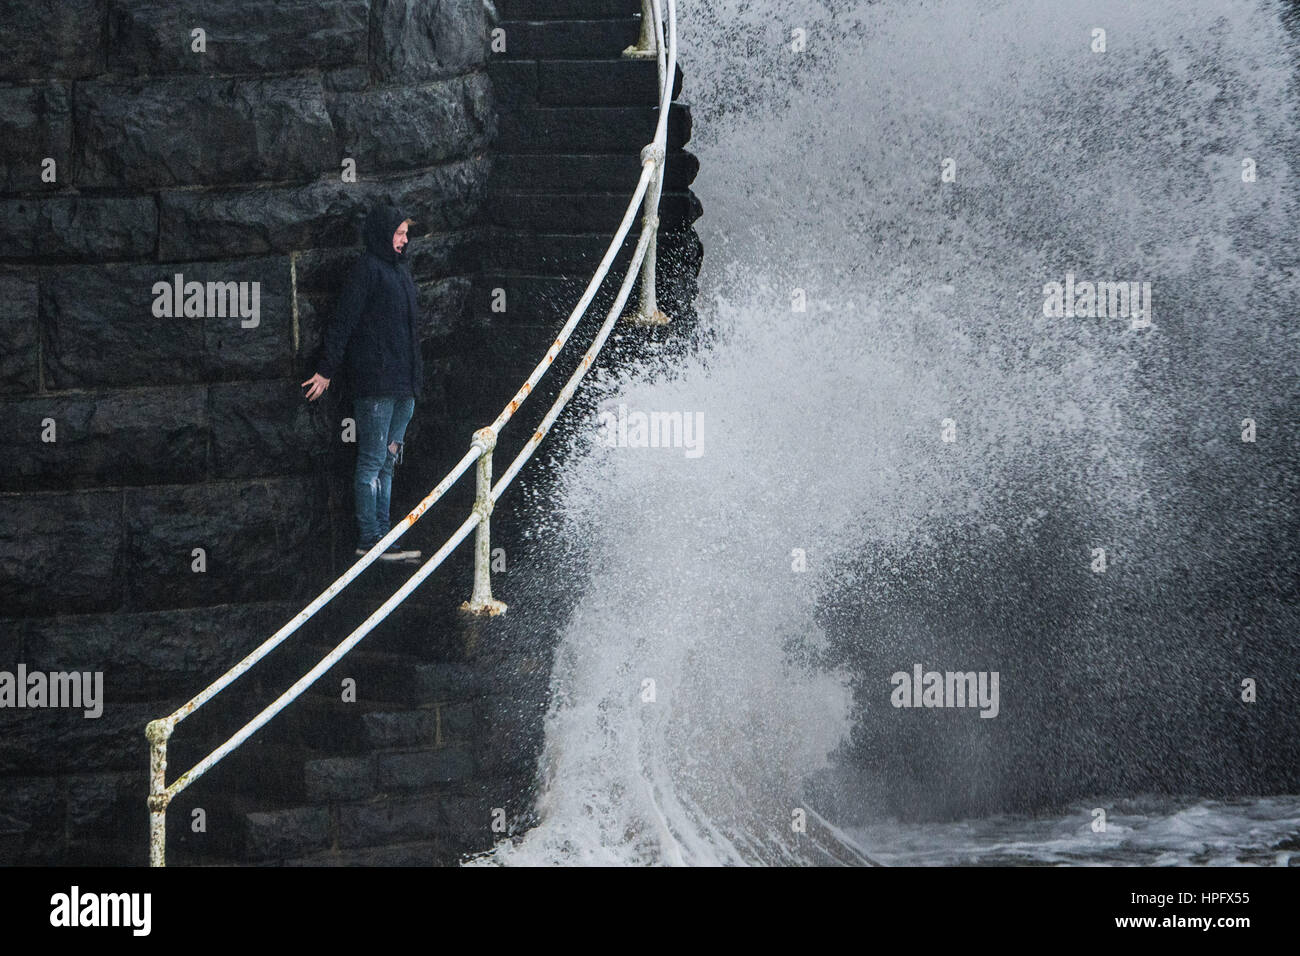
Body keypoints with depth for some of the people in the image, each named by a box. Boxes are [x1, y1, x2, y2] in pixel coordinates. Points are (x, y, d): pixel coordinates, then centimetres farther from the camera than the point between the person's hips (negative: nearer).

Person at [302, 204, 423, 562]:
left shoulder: (400, 269, 17)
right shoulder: (367, 269, -9)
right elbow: (343, 322, -12)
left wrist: (415, 375, 22)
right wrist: (326, 370, -14)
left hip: (403, 384, 9)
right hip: (376, 382, -9)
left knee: (387, 461, 10)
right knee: (372, 461, -6)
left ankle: (382, 537, 13)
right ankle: (369, 538, -4)